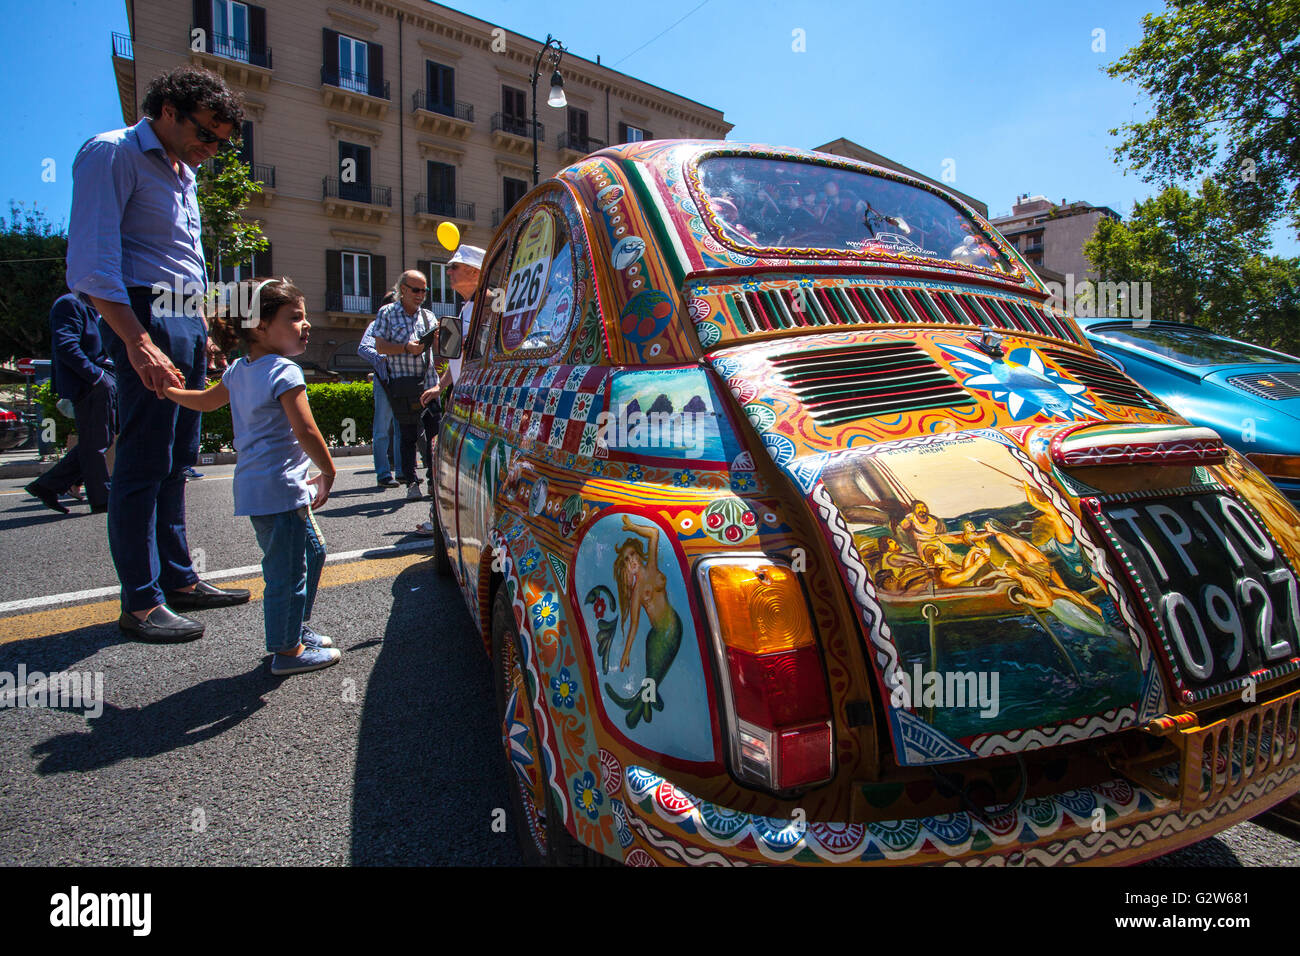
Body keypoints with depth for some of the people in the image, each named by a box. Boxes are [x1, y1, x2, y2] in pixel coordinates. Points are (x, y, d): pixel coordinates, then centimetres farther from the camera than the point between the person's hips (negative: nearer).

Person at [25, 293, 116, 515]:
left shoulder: (91, 308, 20)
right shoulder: (70, 303, -10)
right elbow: (65, 345, -21)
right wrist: (95, 374, -22)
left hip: (99, 384, 10)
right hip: (87, 386, -10)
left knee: (101, 441, 14)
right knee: (94, 443, -2)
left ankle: (48, 486, 21)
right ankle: (101, 500, 7)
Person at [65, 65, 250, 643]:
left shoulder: (184, 174, 21)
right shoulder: (112, 154, -6)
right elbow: (92, 265, -17)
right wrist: (140, 343, -24)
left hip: (188, 324, 9)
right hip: (147, 320, -9)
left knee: (177, 461, 12)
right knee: (144, 464, -7)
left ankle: (178, 579, 21)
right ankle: (141, 602, 1)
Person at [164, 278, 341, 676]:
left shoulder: (238, 370, 14)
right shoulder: (284, 371, -15)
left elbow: (205, 400, 28)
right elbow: (305, 430, -21)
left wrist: (165, 388, 42)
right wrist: (328, 474, -10)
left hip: (254, 485, 10)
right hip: (280, 487, -10)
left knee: (312, 550, 21)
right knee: (287, 568, -1)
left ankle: (294, 628, 32)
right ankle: (287, 650, 10)